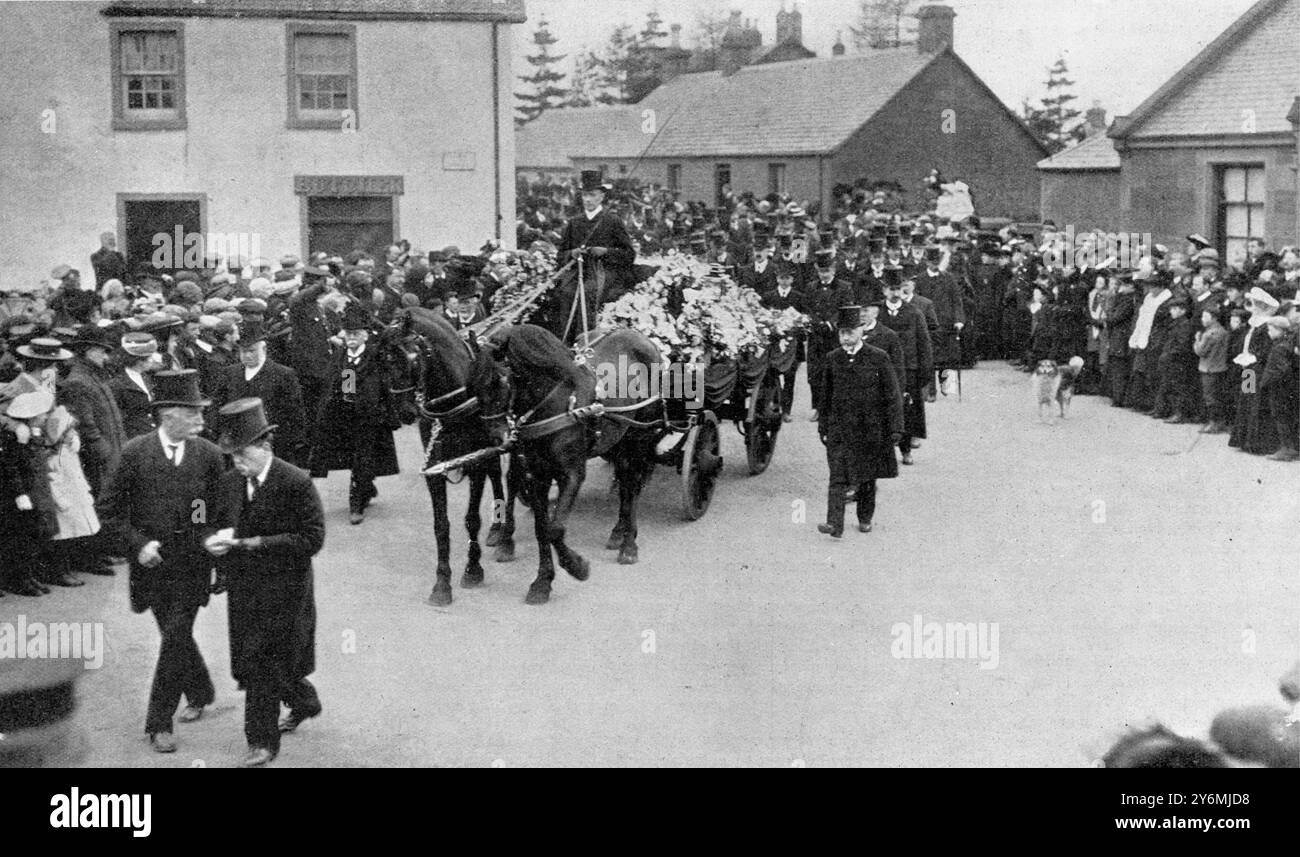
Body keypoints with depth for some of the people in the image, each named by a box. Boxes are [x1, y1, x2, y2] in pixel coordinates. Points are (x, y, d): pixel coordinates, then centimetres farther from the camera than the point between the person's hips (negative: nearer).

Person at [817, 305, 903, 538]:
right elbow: (826, 395, 12)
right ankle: (835, 524, -16)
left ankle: (865, 519, 27)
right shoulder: (832, 359, 3)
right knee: (838, 477, -10)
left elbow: (893, 396, -3)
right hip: (839, 429, 1)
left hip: (870, 429, -1)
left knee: (868, 477, 11)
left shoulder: (878, 358, -6)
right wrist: (823, 426, 13)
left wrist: (895, 429, -6)